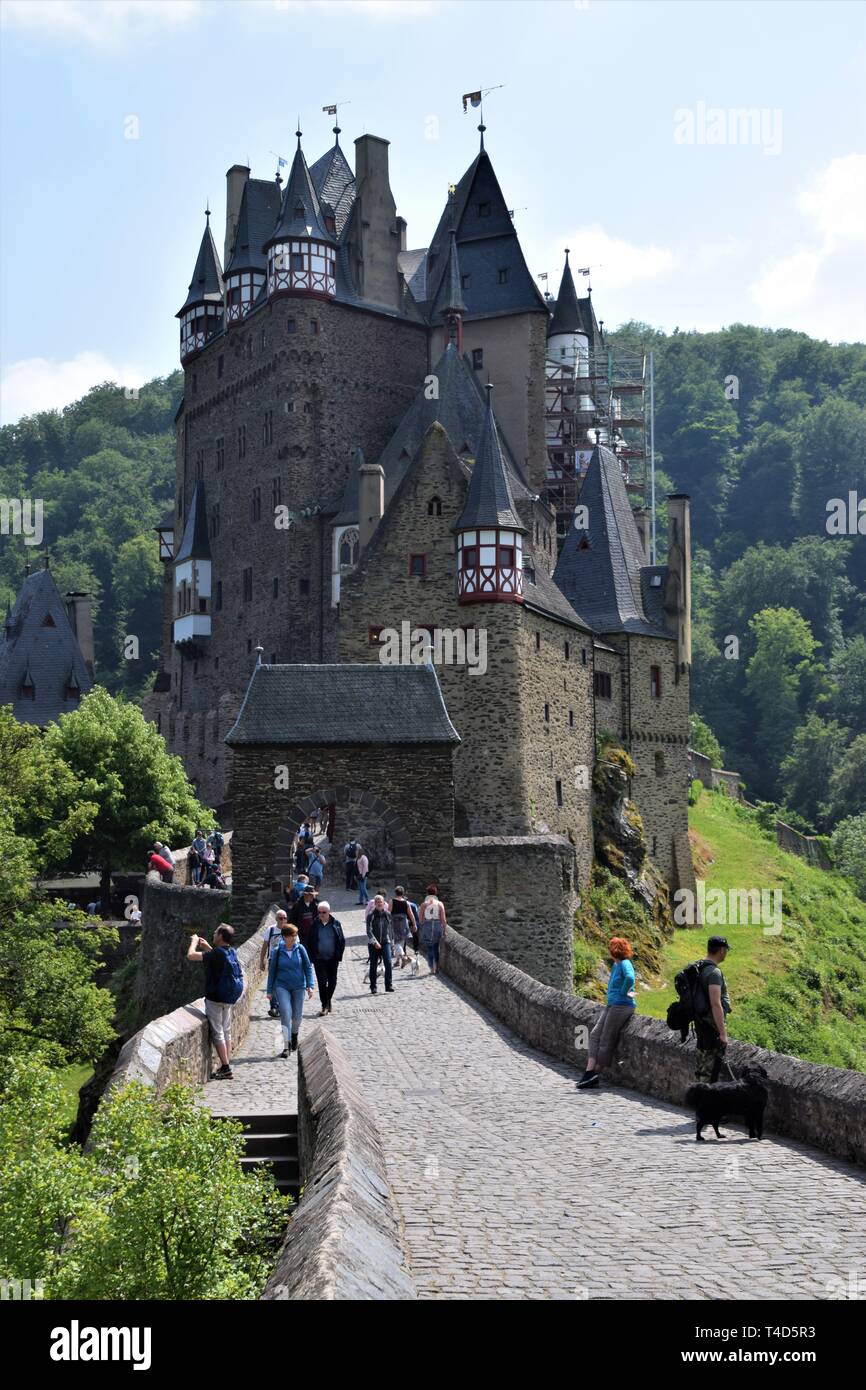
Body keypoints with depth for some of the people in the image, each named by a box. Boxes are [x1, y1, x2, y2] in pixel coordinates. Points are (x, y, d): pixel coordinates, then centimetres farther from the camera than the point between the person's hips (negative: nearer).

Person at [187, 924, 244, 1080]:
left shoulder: (215, 954, -20)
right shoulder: (231, 952, 4)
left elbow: (190, 955, -19)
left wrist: (194, 942, 0)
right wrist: (207, 947, 27)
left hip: (215, 998, -8)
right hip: (229, 998, 8)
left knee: (217, 1033, -4)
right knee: (226, 1032, 14)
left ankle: (225, 1068, -6)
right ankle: (227, 1066, 16)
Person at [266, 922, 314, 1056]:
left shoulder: (300, 949, -4)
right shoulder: (278, 952, -5)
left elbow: (308, 967, 2)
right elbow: (272, 971, 3)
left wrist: (309, 985, -6)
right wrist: (270, 990, 3)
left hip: (298, 986, 2)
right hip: (282, 986, -2)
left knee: (297, 1015, 10)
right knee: (285, 1014, -15)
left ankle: (295, 1035, 41)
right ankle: (286, 1046, -11)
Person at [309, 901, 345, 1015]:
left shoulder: (335, 924, 1)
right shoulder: (315, 925, -1)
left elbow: (342, 941, 6)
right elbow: (310, 942, 3)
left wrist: (339, 956, -1)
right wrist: (312, 957, -3)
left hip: (333, 959, 2)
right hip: (319, 959, -2)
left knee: (332, 981, 9)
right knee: (322, 982, -8)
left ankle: (327, 1002, 28)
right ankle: (325, 1005, -3)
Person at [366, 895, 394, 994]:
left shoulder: (387, 914, 6)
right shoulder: (371, 916, -4)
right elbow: (369, 931, -11)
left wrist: (392, 940, 16)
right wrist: (375, 942, -22)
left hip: (385, 942, 1)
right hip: (373, 944, -1)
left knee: (388, 963, -14)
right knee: (373, 965, 6)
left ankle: (389, 986, -10)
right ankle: (373, 987, 17)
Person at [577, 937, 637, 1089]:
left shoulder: (625, 964, -13)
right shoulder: (615, 965, 16)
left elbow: (630, 977, -35)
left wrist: (624, 992, -21)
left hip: (622, 1006, -10)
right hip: (612, 1005, 10)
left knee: (606, 1041, -5)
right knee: (595, 1035, 3)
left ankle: (595, 1074, 2)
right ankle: (590, 1071, -1)